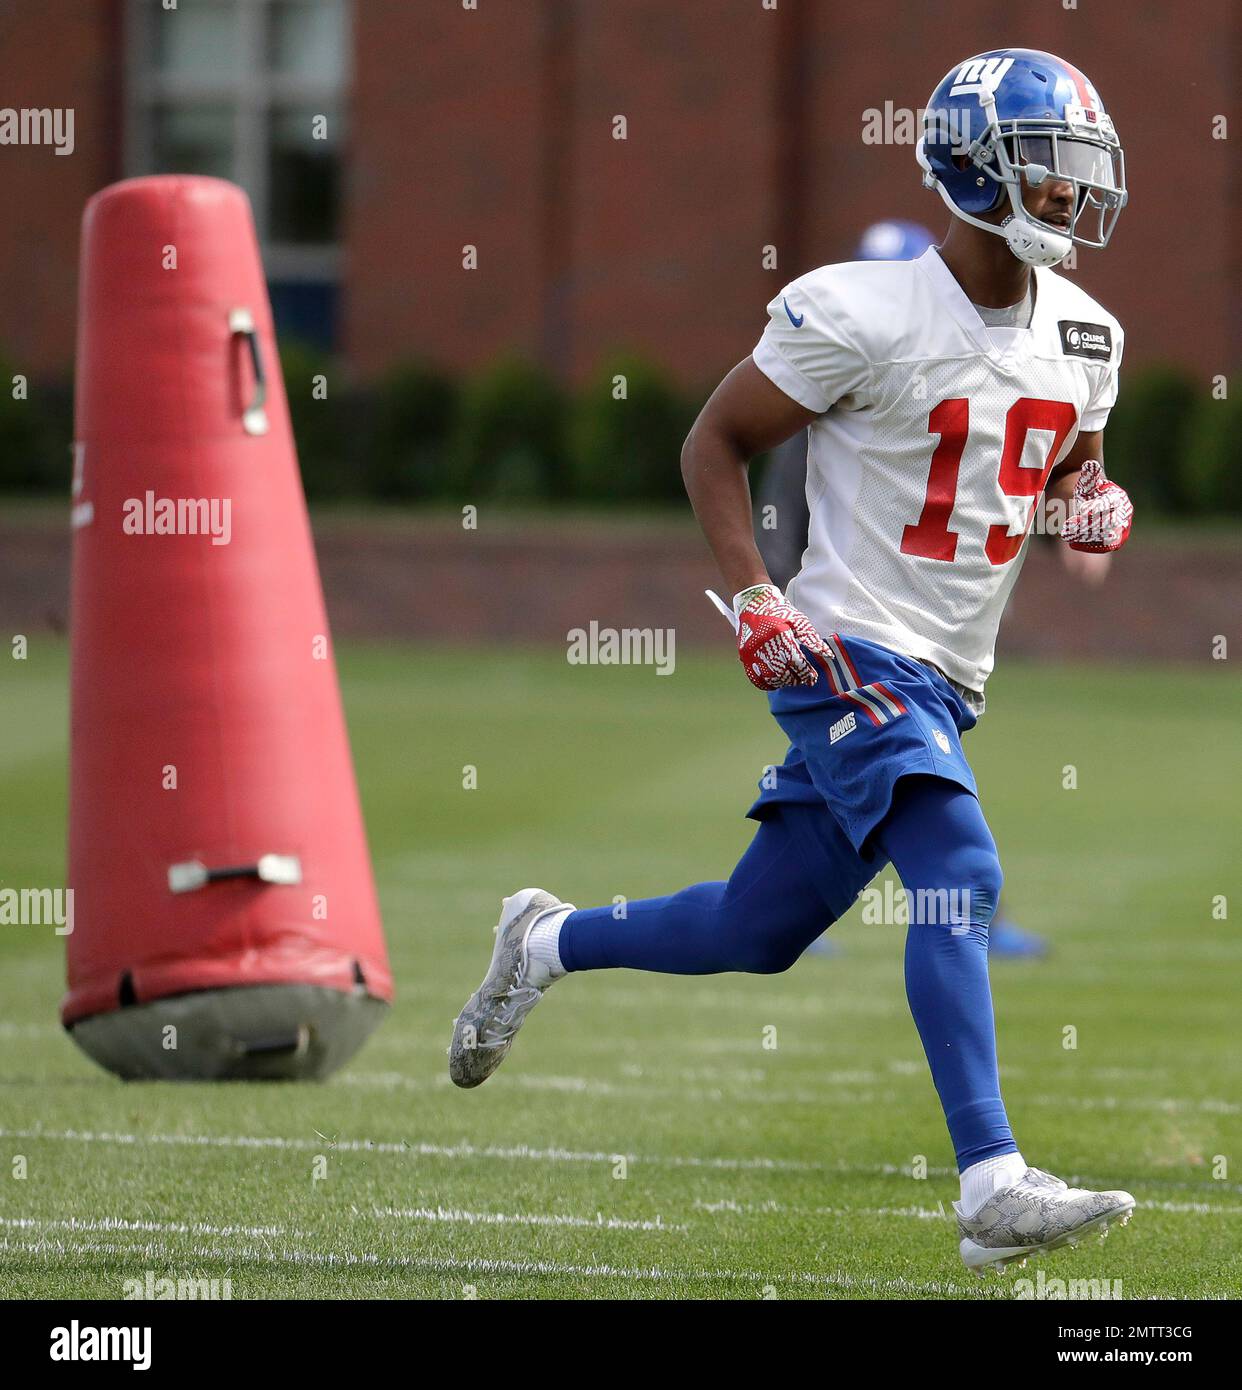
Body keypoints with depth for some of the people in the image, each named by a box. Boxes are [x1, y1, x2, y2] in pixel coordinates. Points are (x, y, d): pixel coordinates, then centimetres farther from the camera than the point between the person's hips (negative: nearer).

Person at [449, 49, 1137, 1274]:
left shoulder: (1082, 335, 6)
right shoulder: (865, 315, -14)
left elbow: (1075, 459, 24)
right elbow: (714, 441, -4)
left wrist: (1098, 501, -1)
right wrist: (755, 603, -14)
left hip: (945, 684, 8)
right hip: (850, 655, -8)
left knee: (756, 933, 13)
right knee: (961, 878, -26)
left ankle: (546, 944, 39)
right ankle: (994, 1191, -31)